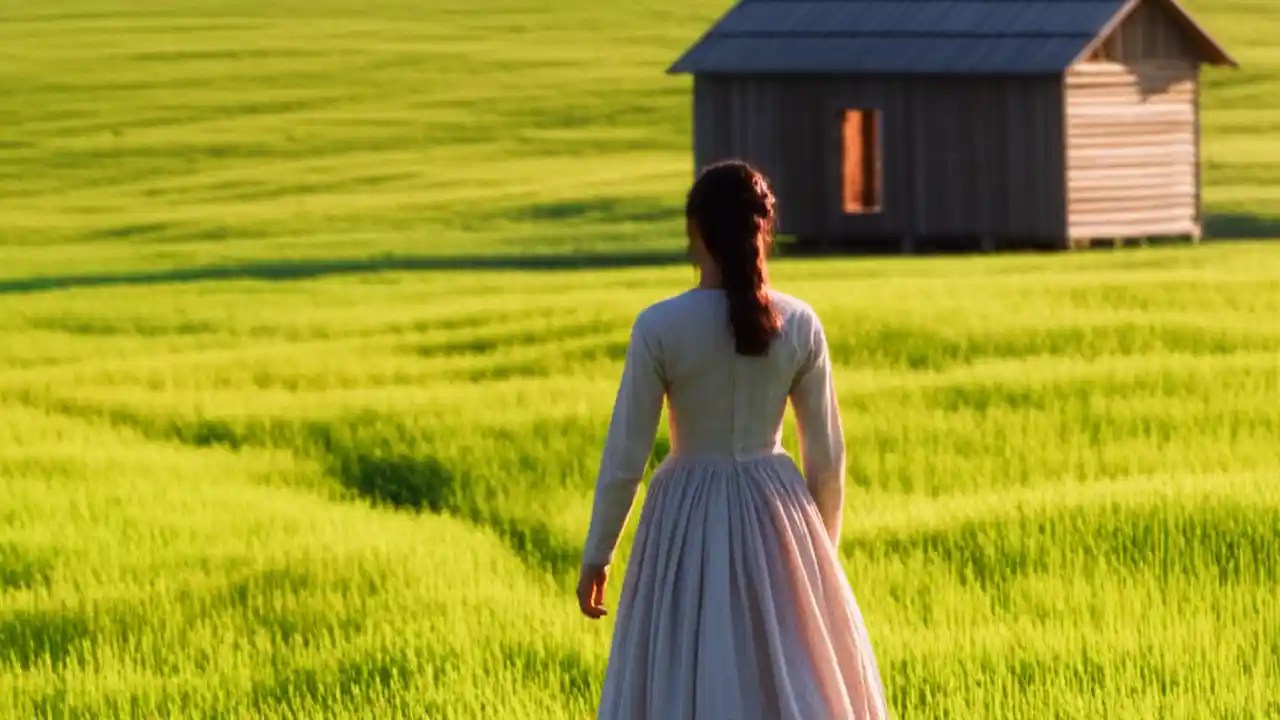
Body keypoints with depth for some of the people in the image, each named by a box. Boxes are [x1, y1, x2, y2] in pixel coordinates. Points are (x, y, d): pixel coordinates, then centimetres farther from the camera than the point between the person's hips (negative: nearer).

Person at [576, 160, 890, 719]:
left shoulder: (659, 328, -12)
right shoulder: (799, 326, -4)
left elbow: (625, 456, -8)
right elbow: (827, 455, 3)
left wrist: (596, 557, 3)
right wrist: (824, 546, 18)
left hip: (689, 523, -2)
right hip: (776, 515, 3)